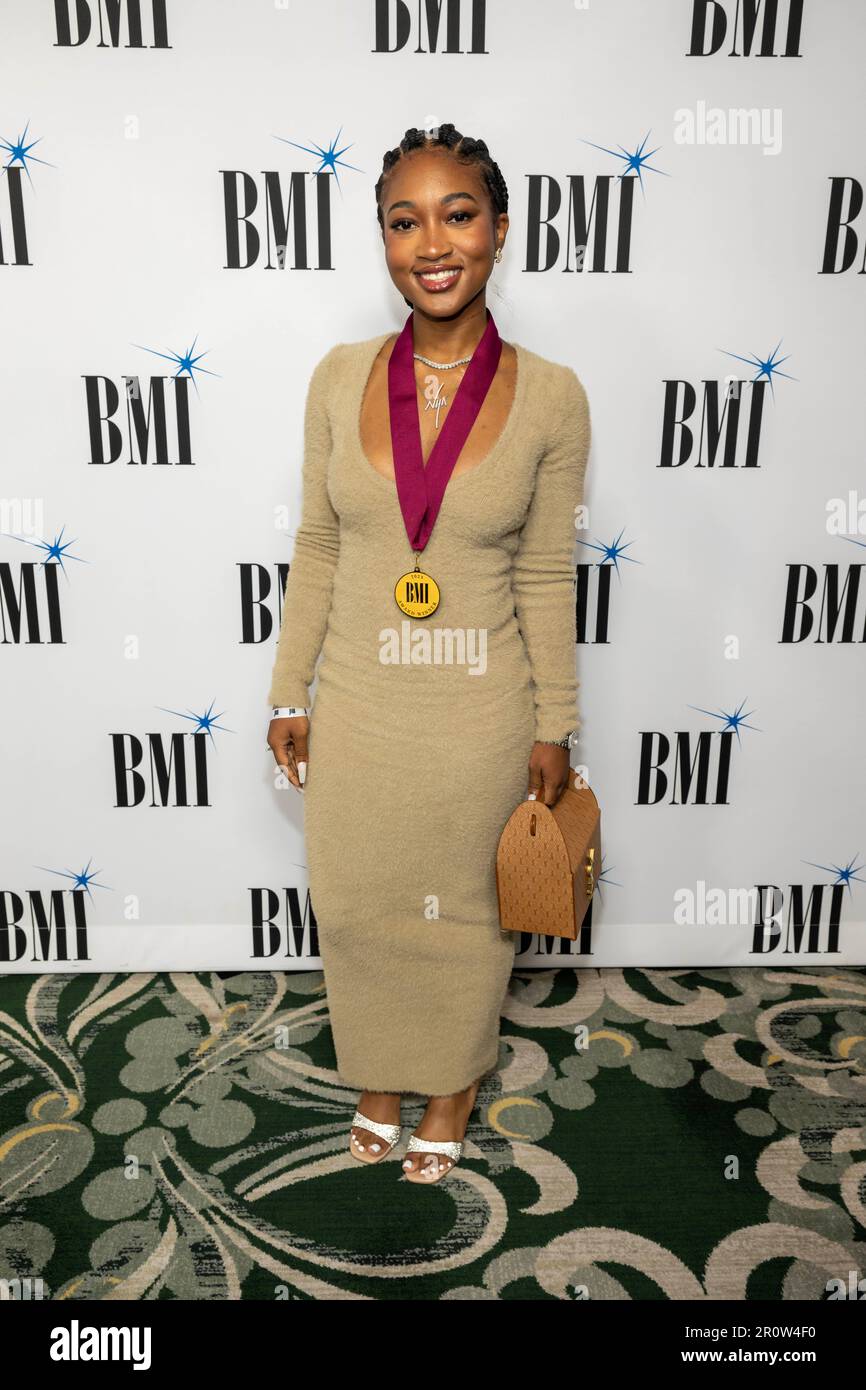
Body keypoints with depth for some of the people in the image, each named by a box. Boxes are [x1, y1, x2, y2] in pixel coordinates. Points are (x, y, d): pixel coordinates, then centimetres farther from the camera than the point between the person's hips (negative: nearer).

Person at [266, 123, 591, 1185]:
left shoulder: (550, 398, -10)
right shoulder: (340, 379, -4)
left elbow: (546, 579, -4)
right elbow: (316, 549, 2)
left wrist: (555, 728, -1)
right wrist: (288, 692, 4)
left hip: (481, 714, -2)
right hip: (357, 706, 2)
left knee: (464, 912, 17)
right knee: (356, 903, 17)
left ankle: (453, 1085, 46)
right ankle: (380, 1078, 46)